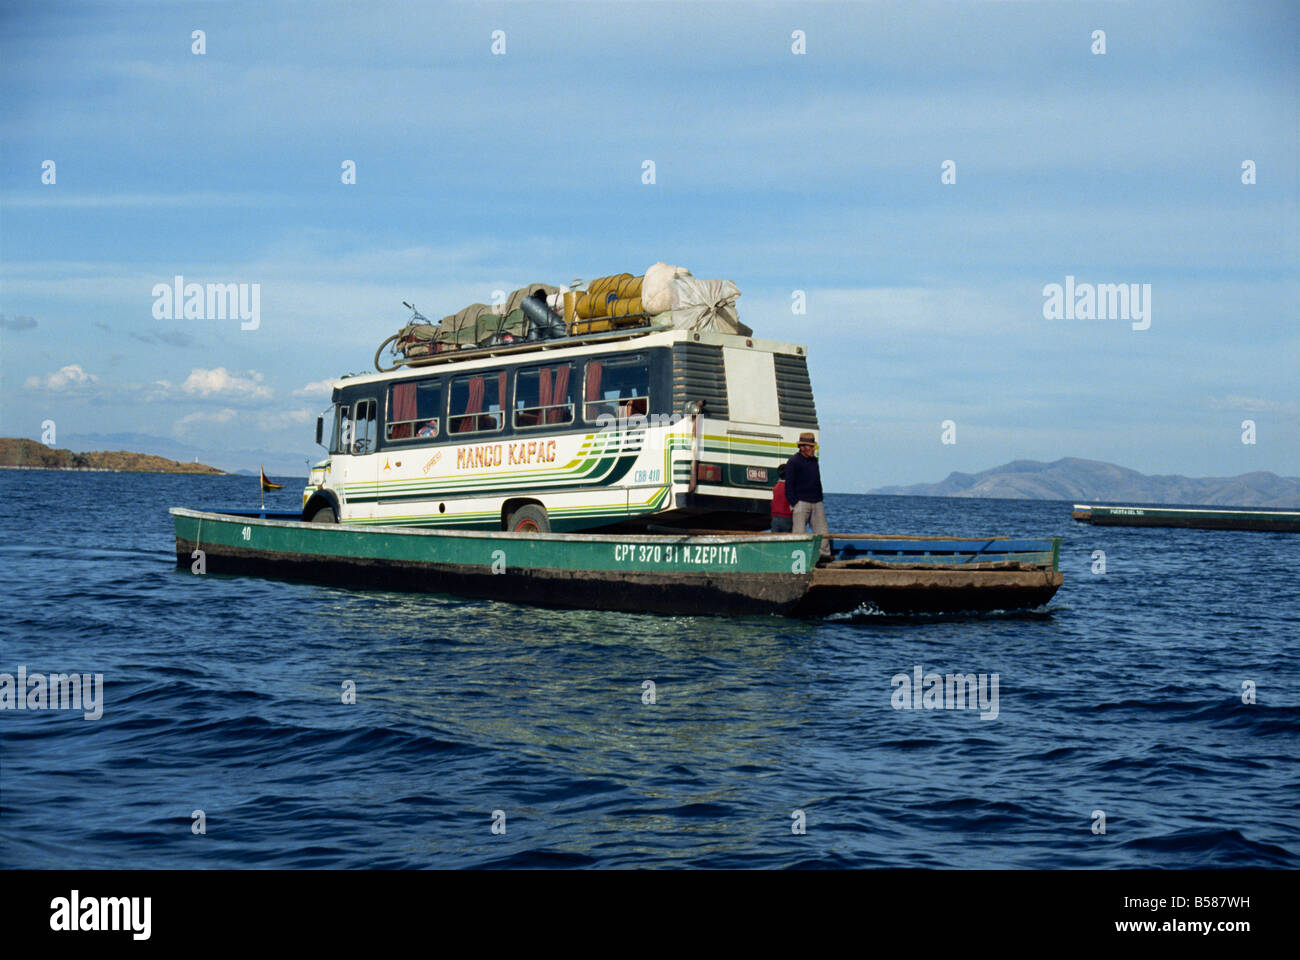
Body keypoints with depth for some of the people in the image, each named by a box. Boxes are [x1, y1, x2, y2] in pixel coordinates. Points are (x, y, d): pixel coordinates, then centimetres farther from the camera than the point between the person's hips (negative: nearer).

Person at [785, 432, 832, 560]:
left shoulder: (814, 461, 18)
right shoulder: (793, 462, -4)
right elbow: (789, 485, -6)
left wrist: (820, 500, 17)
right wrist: (794, 504, -12)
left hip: (816, 502, 7)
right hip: (801, 502, -7)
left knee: (823, 532, 1)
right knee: (800, 533, -8)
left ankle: (824, 554, 5)